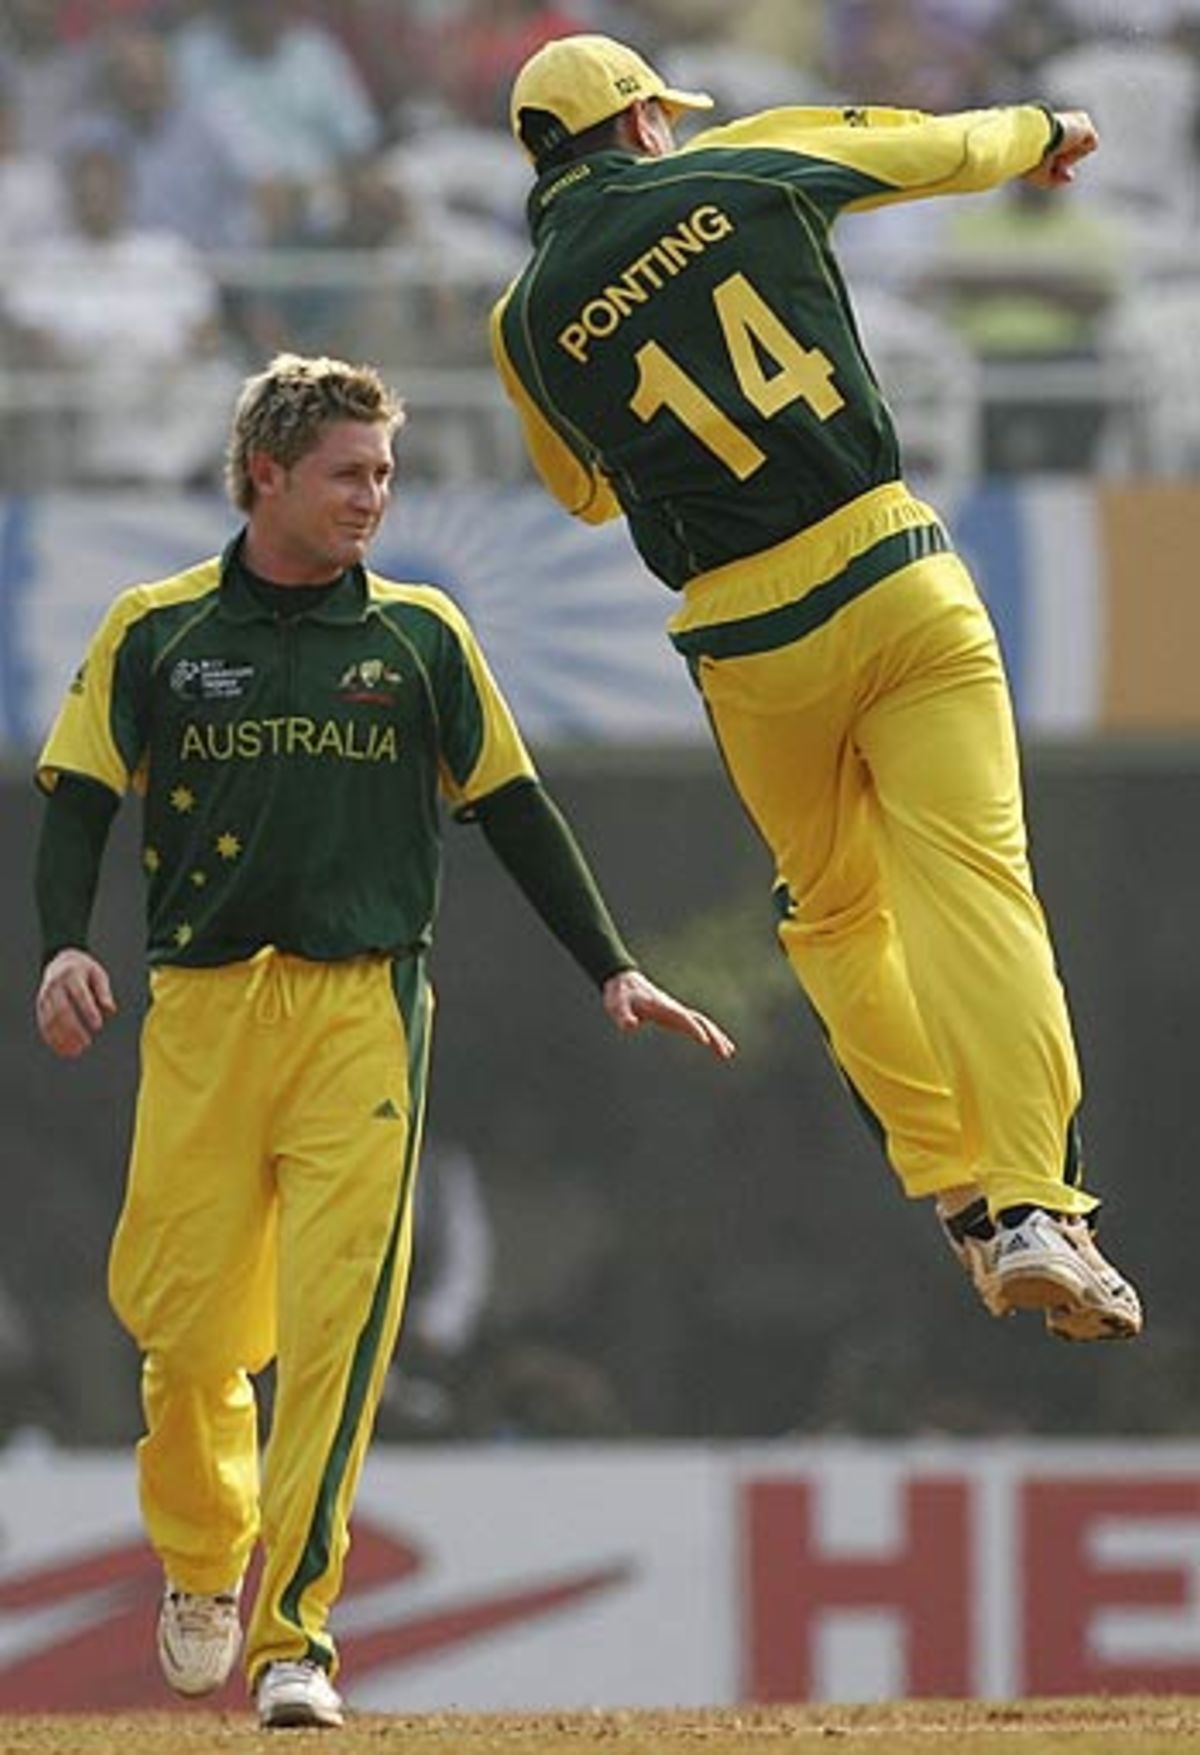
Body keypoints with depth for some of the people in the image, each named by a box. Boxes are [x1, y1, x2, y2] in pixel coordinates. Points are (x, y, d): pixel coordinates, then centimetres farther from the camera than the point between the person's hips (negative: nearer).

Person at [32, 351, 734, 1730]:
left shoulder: (418, 634, 10)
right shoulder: (157, 631, 7)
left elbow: (511, 810, 14)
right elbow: (79, 801, 5)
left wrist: (611, 971, 8)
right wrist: (63, 946, -13)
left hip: (364, 1008, 0)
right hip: (200, 1006, 0)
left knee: (335, 1320, -13)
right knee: (184, 1324, 1)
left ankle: (291, 1637, -12)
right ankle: (200, 1565, 30)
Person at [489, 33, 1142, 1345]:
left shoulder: (528, 323, 6)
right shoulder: (740, 172, 3)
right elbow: (947, 145, 17)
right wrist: (1038, 133, 39)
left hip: (751, 643, 1)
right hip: (897, 580, -1)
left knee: (835, 915, 20)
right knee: (973, 885, -7)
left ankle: (957, 1194, 12)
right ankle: (1036, 1209, -19)